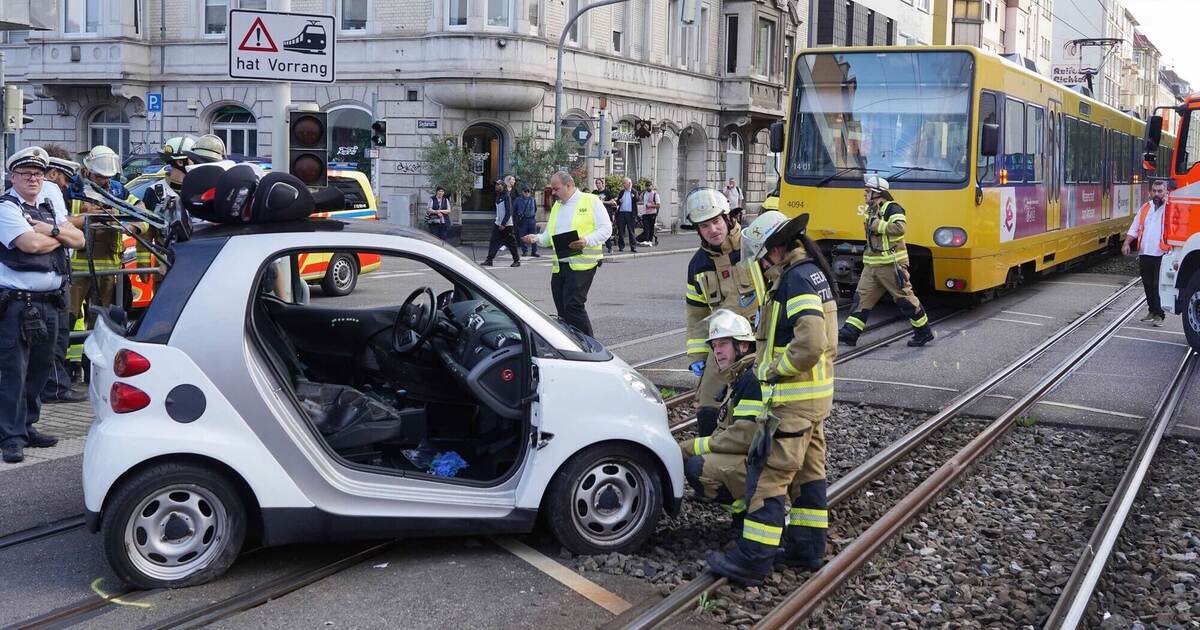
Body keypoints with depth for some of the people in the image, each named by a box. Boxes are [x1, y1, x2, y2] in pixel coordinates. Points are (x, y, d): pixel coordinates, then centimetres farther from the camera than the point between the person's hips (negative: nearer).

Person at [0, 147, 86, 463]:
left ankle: (27, 426, 24)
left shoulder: (50, 209, 17)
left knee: (39, 369, 13)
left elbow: (78, 239, 9)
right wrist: (60, 236, -1)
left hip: (49, 303, 7)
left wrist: (51, 230, -8)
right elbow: (30, 244, -19)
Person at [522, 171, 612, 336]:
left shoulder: (591, 201, 0)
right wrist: (537, 238, 0)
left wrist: (586, 240, -22)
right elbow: (548, 236, 22)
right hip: (559, 265, 7)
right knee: (562, 312, 5)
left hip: (582, 264, -7)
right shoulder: (556, 206, 22)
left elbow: (606, 229, -7)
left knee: (573, 305, -17)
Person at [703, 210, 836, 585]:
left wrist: (778, 370, -16)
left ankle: (752, 561, -4)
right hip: (815, 396, 11)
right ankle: (806, 547, 27)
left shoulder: (797, 279, -19)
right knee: (808, 471, 17)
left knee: (769, 474, -7)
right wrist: (763, 360, 12)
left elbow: (811, 343, -30)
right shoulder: (811, 273, 14)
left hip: (792, 399, -11)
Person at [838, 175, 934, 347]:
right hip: (872, 264, 9)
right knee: (861, 297, 4)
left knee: (905, 298, -1)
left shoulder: (892, 208, -12)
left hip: (891, 264, -9)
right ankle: (849, 333, 4)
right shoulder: (872, 210, 15)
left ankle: (924, 332, 11)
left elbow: (899, 228, -28)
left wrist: (878, 225, -23)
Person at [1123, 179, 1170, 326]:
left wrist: (1166, 203, -21)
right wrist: (1127, 243, 5)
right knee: (1148, 285, 14)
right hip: (1145, 254, 6)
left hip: (1161, 255, -6)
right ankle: (1152, 311, 29)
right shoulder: (1145, 208, 13)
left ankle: (1159, 315, 3)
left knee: (1159, 285, -5)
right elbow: (1135, 228, 15)